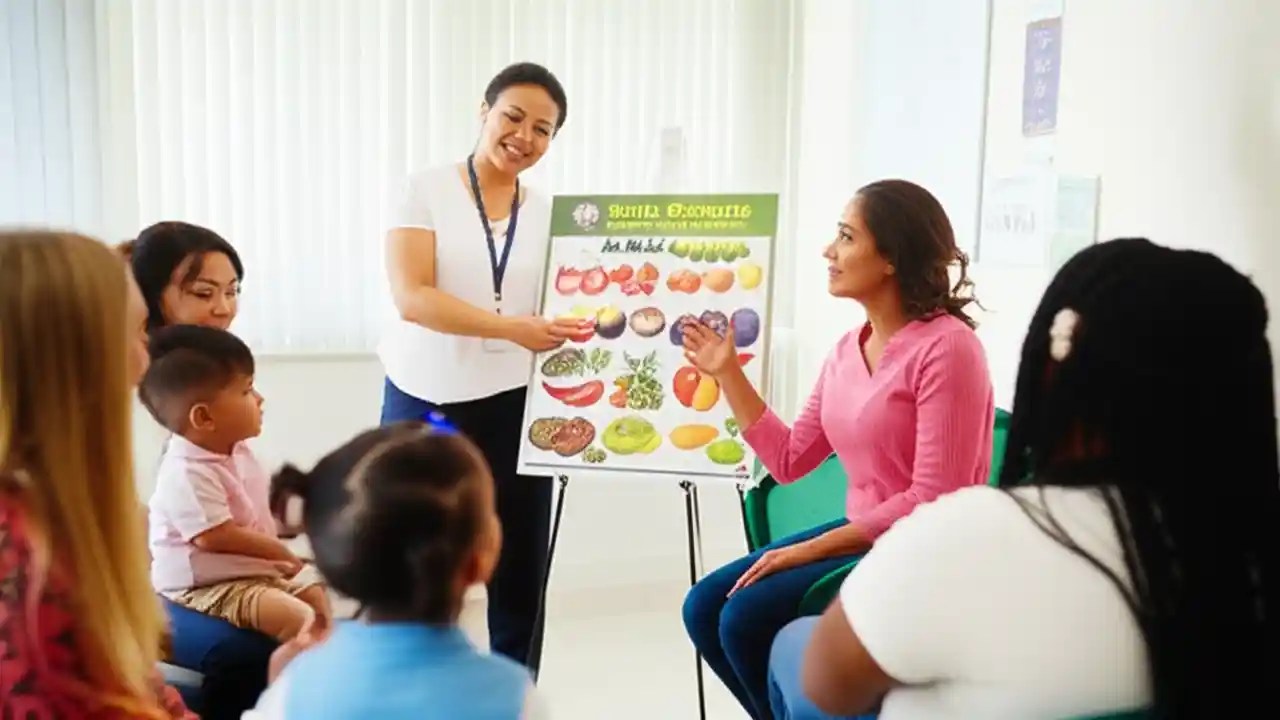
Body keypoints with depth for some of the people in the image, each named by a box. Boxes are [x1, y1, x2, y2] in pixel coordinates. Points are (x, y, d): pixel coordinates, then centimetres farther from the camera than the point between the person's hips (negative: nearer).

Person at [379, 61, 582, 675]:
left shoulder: (550, 216, 10)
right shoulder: (425, 192, -2)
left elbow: (571, 308, 8)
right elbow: (411, 297, -15)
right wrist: (511, 328, -25)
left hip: (515, 407, 3)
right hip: (424, 403, -3)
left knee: (519, 575, 8)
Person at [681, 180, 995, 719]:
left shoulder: (946, 346, -18)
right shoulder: (849, 349, 7)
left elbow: (933, 500, -21)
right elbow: (788, 461, 9)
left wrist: (813, 549, -19)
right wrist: (727, 372, 7)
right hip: (862, 536, 8)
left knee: (747, 617, -19)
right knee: (706, 607, 0)